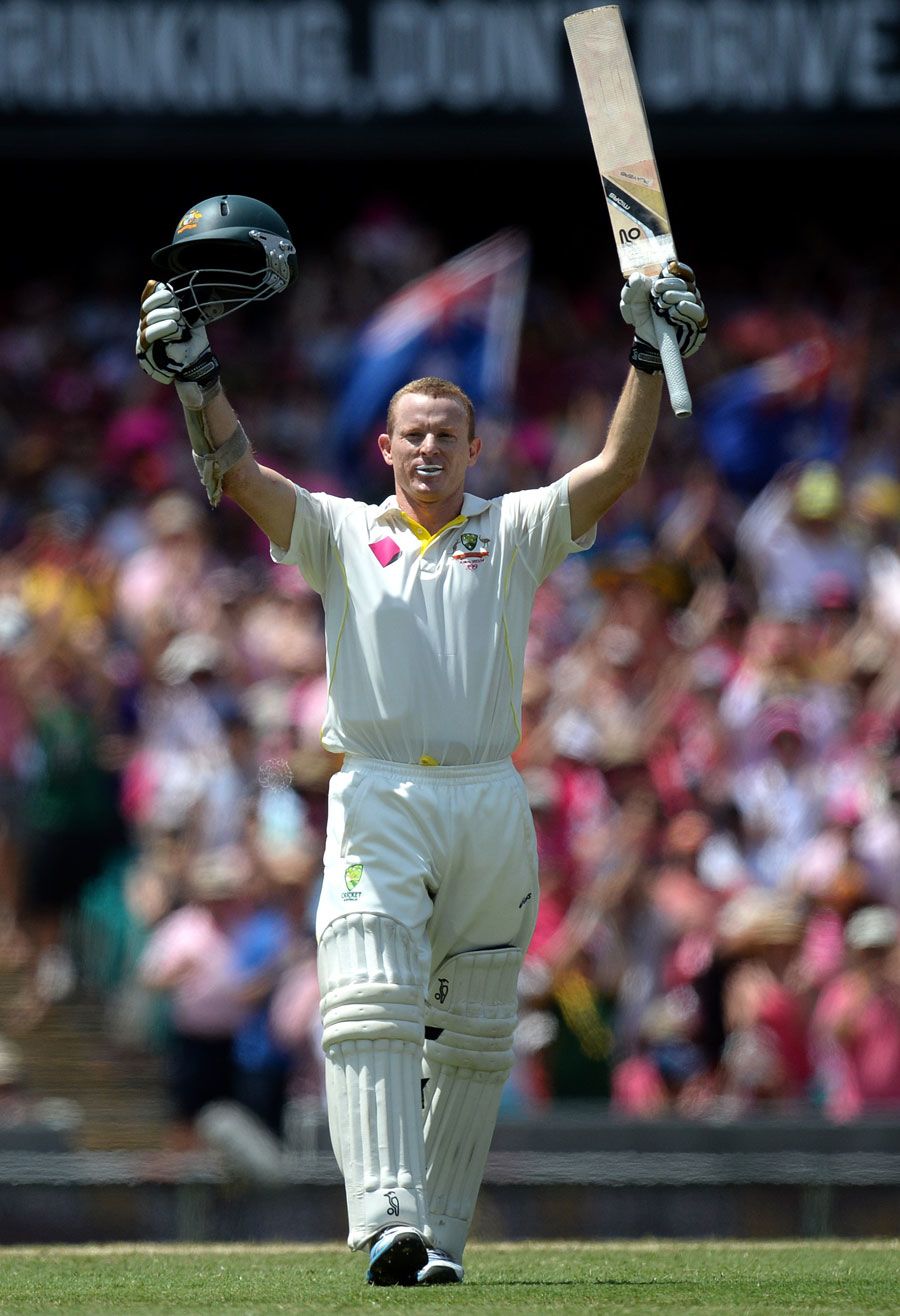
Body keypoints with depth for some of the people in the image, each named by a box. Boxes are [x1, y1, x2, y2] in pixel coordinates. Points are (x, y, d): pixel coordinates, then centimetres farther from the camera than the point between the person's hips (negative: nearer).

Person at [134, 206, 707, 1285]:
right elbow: (239, 476, 0)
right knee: (370, 1003, -20)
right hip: (378, 795, -2)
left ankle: (441, 1234, 13)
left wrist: (650, 359, -7)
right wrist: (196, 378, -14)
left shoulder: (514, 532, 14)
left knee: (473, 1038, 5)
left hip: (492, 804, 2)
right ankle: (388, 1223, -30)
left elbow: (617, 468, 3)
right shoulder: (341, 533, 12)